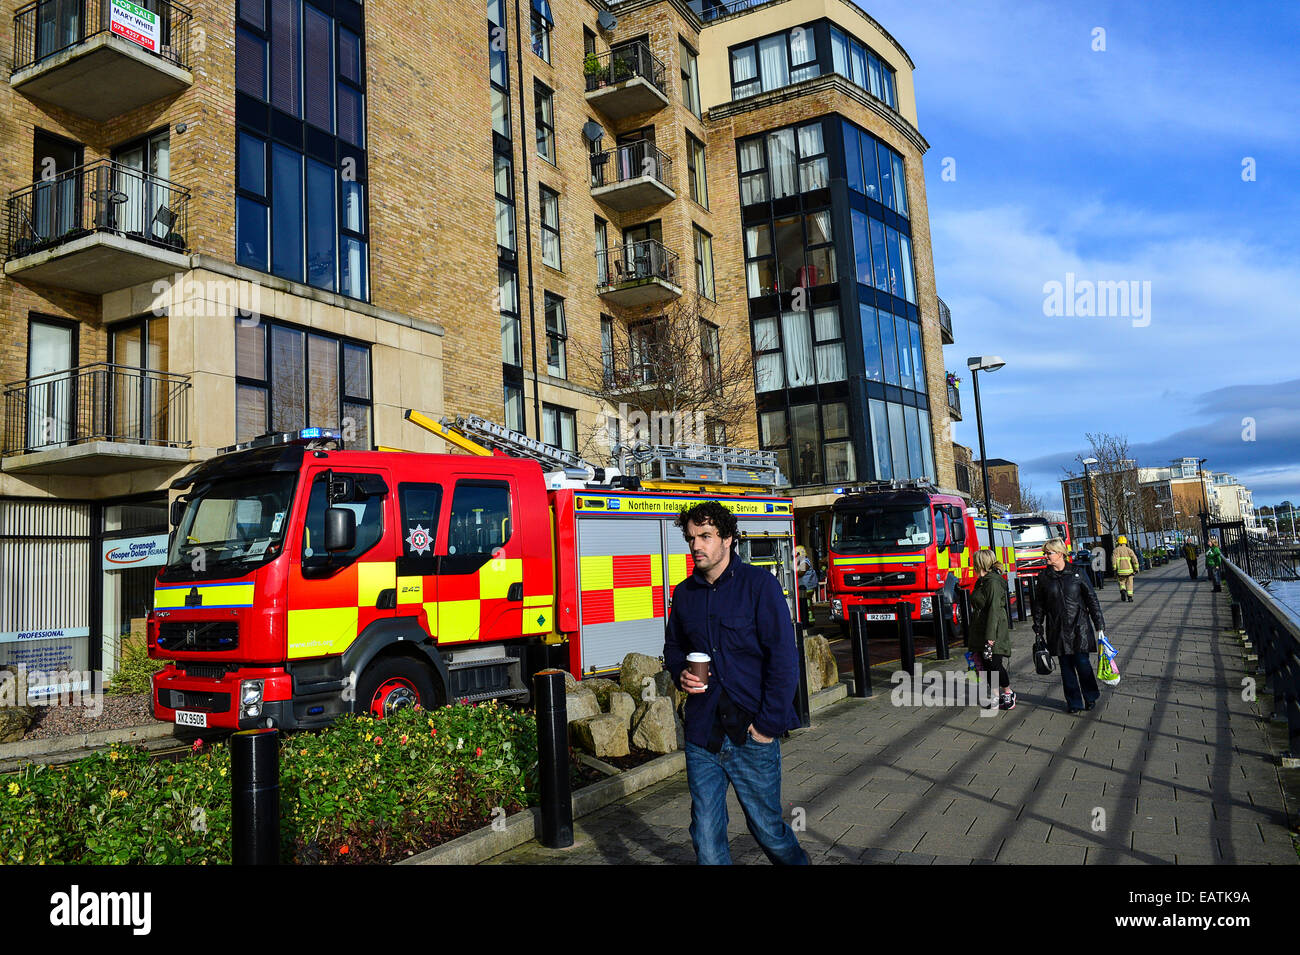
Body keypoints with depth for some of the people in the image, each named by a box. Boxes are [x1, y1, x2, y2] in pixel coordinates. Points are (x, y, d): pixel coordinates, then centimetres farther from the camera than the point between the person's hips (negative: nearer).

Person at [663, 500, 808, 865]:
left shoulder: (759, 584, -7)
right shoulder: (684, 593, 8)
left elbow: (783, 659, -10)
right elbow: (673, 647, 23)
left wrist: (769, 723, -13)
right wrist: (681, 673, 1)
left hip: (751, 735, -4)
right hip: (702, 734, 4)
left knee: (767, 827, 10)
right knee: (706, 835, 6)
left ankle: (797, 861, 38)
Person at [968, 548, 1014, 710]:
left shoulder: (993, 582, -15)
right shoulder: (981, 582, 15)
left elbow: (994, 610, -20)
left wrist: (991, 636, -23)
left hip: (994, 631, -9)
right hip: (980, 632, 9)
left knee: (995, 664, -4)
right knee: (985, 665, 8)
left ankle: (1008, 693, 13)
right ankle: (997, 696, 16)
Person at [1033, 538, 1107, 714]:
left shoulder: (1077, 574, -2)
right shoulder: (1044, 577, 3)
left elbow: (1092, 599, 2)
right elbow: (1039, 605, 8)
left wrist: (1099, 626, 0)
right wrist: (1038, 629, 8)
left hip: (1079, 626, -2)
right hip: (1057, 629, 2)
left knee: (1082, 662, -5)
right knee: (1066, 664, 5)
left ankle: (1090, 697, 18)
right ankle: (1074, 702, 17)